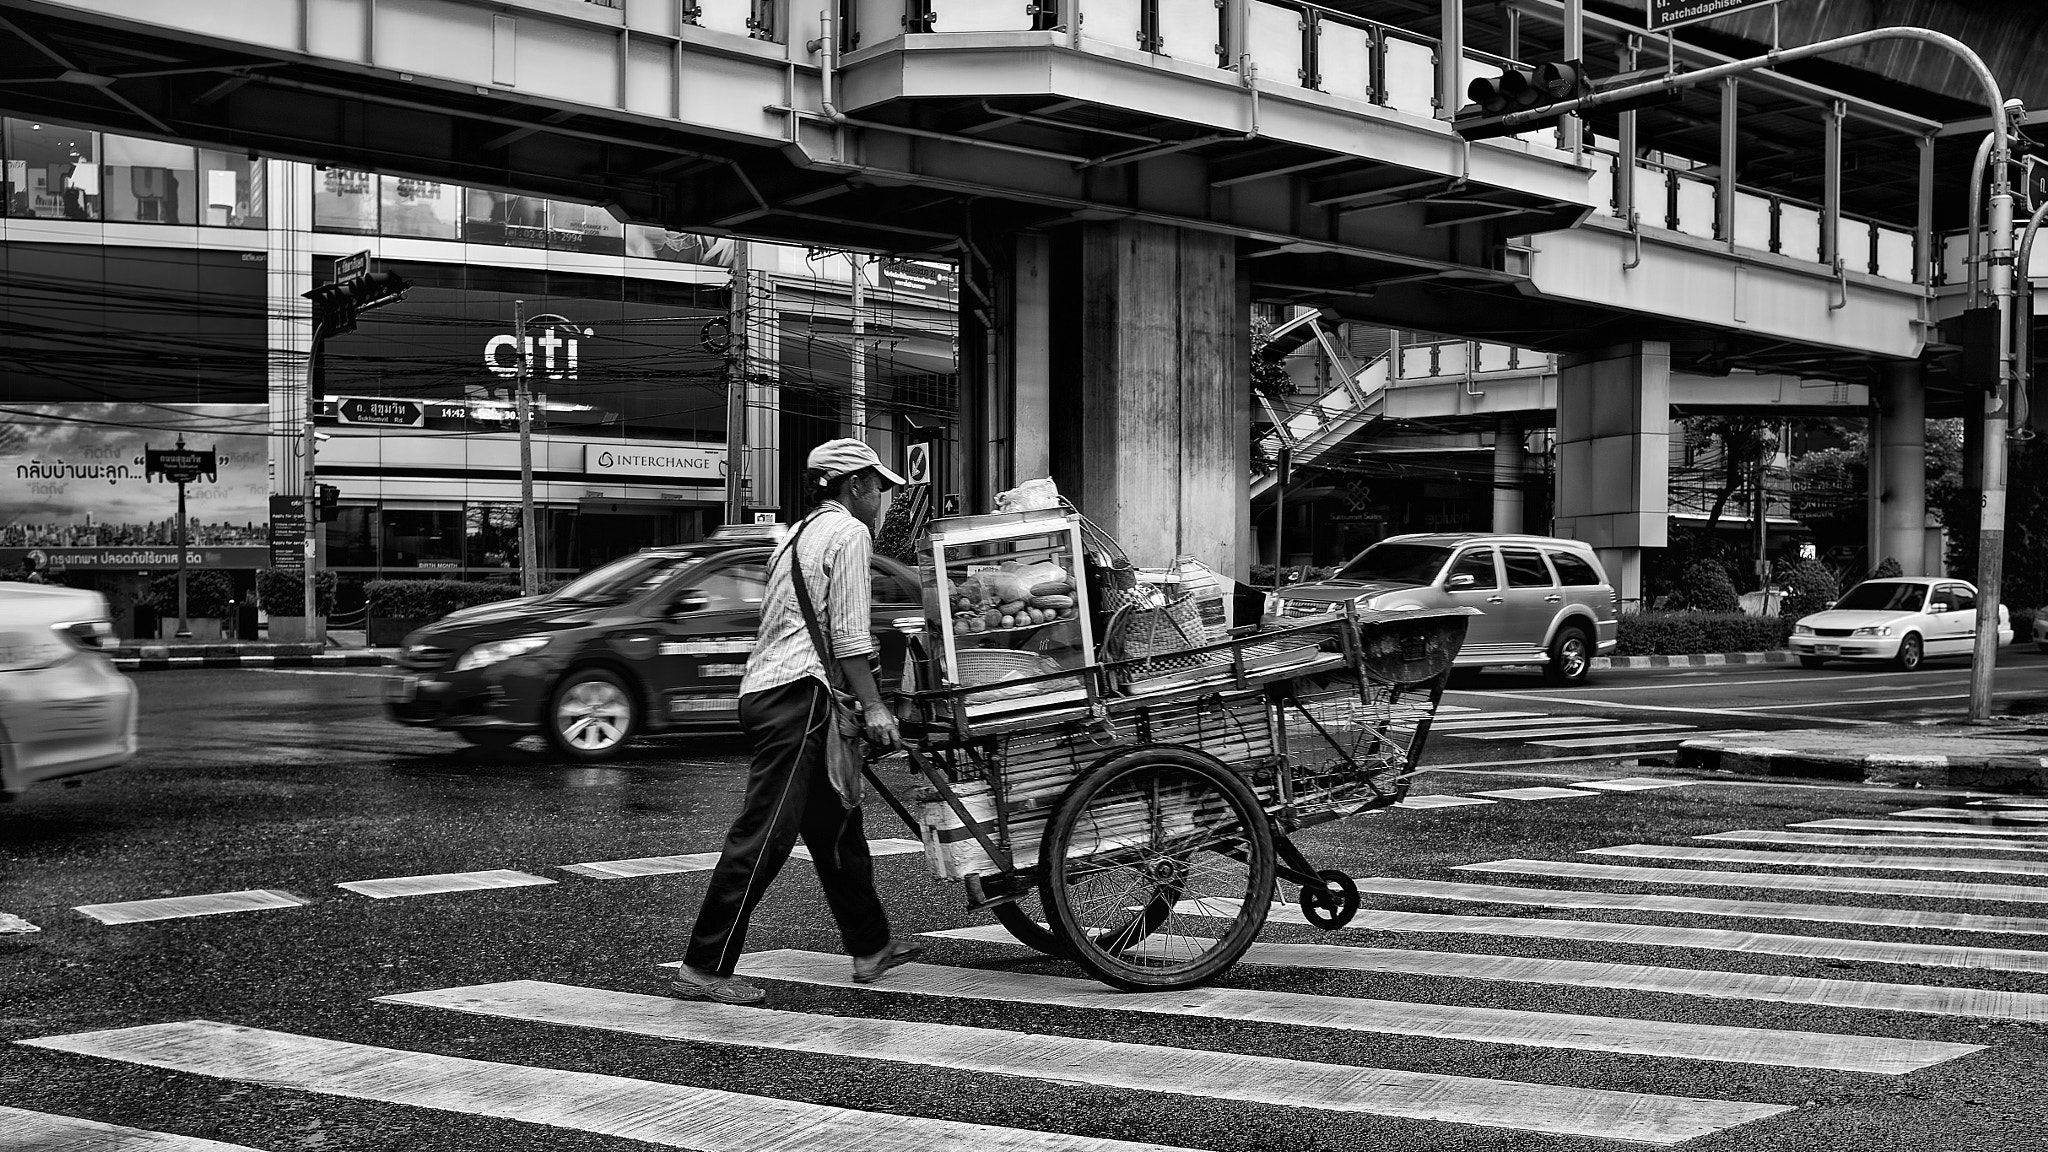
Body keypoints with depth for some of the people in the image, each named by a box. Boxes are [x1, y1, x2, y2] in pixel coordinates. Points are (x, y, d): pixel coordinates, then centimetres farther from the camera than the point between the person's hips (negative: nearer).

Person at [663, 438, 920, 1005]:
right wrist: (873, 707, -11)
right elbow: (848, 635, -12)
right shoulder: (848, 532, -4)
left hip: (765, 688, 11)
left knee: (835, 822, 17)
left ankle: (871, 947, 26)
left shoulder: (802, 534, 25)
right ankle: (703, 967, -10)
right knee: (765, 834, -11)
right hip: (798, 692, -11)